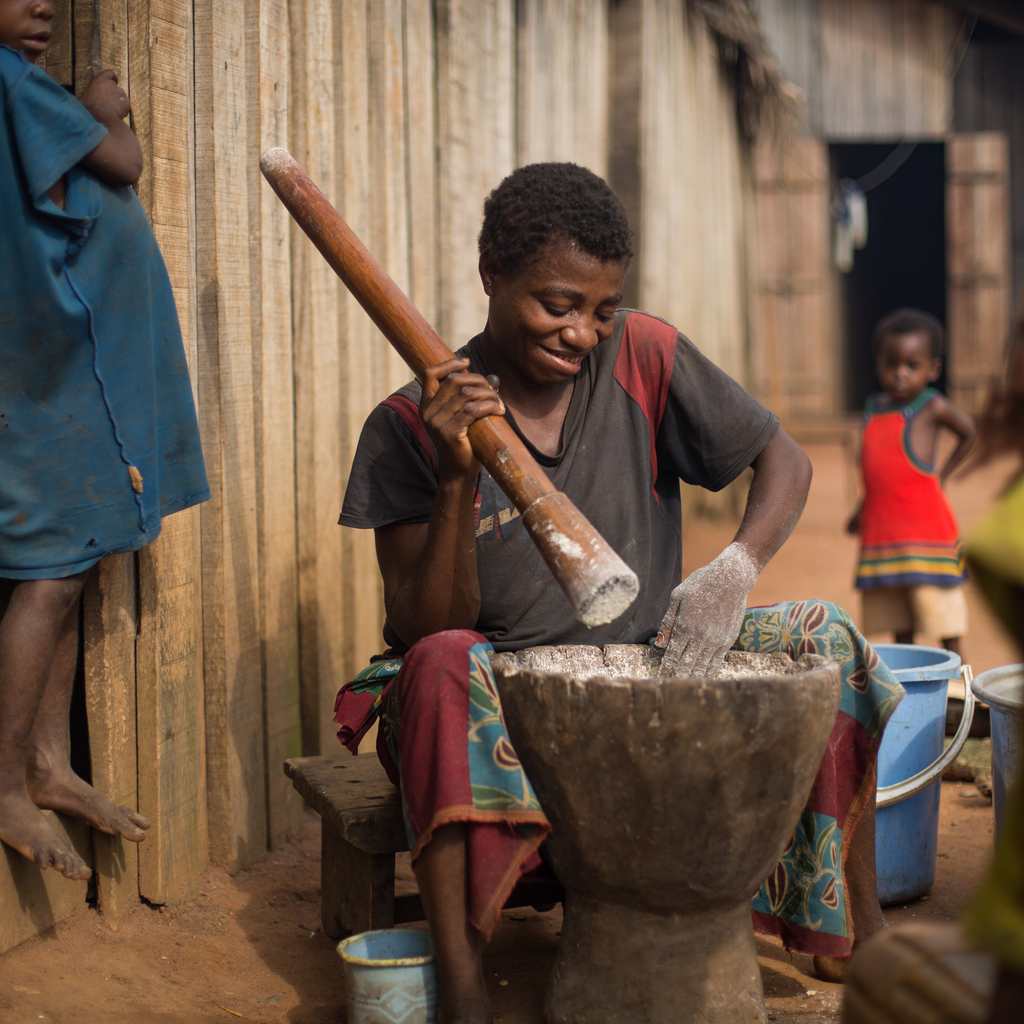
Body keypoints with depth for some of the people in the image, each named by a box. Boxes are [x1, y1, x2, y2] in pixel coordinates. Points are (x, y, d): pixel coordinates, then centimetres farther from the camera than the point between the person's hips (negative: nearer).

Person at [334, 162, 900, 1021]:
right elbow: (425, 631, -12)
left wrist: (738, 568, -20)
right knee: (443, 668, -36)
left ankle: (863, 940, -8)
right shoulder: (413, 426, -9)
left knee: (825, 639, -15)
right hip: (509, 694, -3)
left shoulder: (642, 357, -3)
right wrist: (460, 484, -27)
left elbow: (784, 460, 1)